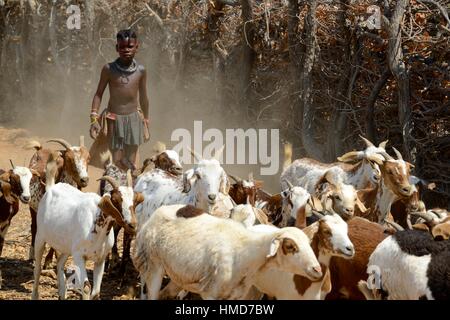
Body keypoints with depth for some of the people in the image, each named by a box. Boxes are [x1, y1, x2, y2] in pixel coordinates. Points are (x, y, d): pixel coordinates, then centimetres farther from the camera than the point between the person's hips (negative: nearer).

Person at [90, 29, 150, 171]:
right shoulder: (109, 69, -5)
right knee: (116, 161, -4)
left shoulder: (141, 71, 1)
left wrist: (146, 121, 19)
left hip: (133, 118, 2)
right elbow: (99, 94, 1)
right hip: (113, 118, -2)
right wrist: (94, 118, -7)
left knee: (130, 163, 5)